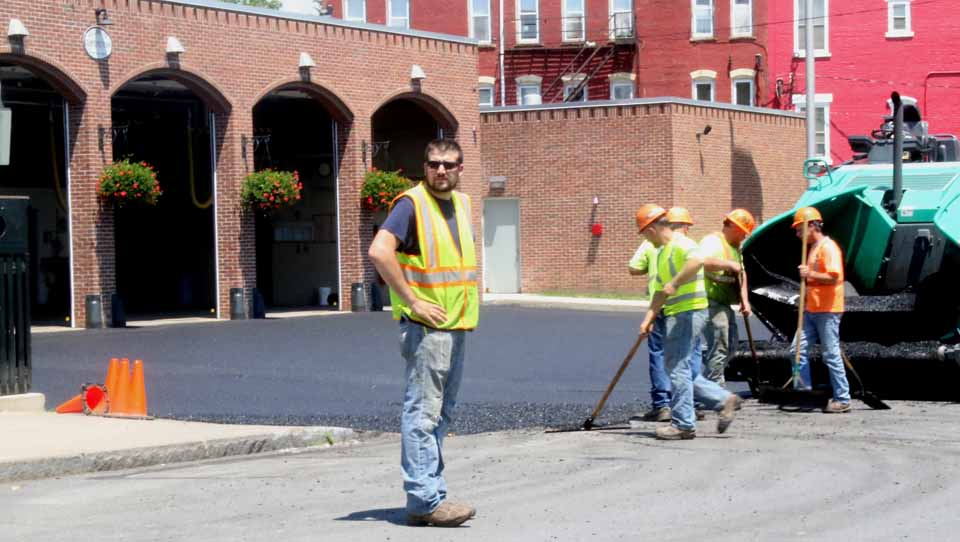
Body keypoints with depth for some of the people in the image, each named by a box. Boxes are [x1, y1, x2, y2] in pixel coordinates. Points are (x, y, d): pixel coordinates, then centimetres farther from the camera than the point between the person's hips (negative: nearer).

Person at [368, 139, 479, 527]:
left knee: (440, 415, 13)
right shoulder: (412, 203, -12)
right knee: (423, 414, -8)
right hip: (426, 326, -9)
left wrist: (467, 298, 15)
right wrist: (413, 302, -22)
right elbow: (379, 251, -25)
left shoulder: (461, 203, 13)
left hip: (456, 326, 9)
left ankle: (429, 495, 20)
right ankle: (425, 501, -8)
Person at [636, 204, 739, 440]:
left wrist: (675, 283, -30)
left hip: (688, 312, -10)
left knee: (678, 368, -6)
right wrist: (649, 319, 15)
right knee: (677, 367, 12)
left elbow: (697, 261, -34)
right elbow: (660, 290, 22)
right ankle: (723, 400, 15)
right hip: (676, 315, 10)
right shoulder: (663, 253, 20)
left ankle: (683, 424, 0)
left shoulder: (681, 244, -12)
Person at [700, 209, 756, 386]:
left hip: (726, 305, 10)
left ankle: (706, 384, 23)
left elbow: (741, 274, 23)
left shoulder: (735, 247, 20)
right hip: (712, 303, -10)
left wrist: (744, 300, 12)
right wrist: (730, 265, -28)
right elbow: (704, 262, -32)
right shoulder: (712, 241, -12)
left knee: (730, 344, 16)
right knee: (719, 349, -10)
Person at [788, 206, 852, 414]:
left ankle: (842, 399, -1)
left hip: (827, 311, -10)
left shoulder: (828, 247, -12)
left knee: (831, 355, -6)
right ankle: (802, 389, 9)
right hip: (811, 309, 10)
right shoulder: (812, 248, 18)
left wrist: (810, 274, -18)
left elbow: (833, 277, -23)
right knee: (798, 348, 4)